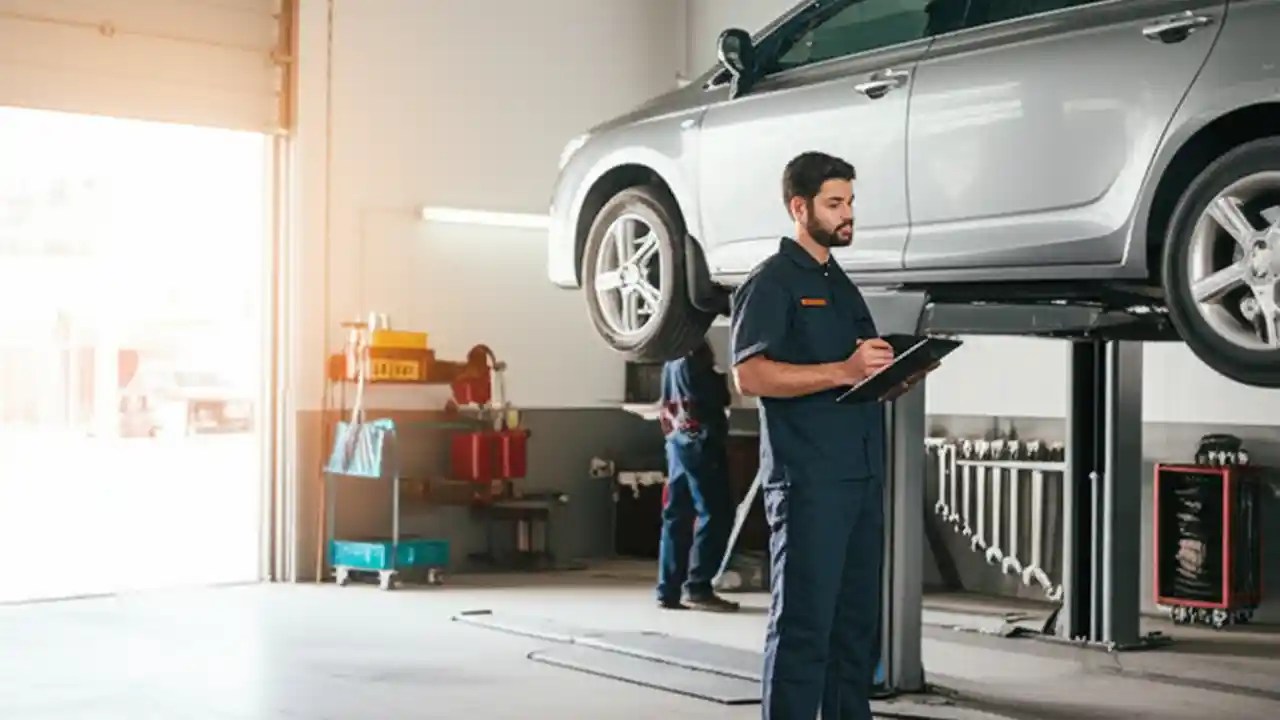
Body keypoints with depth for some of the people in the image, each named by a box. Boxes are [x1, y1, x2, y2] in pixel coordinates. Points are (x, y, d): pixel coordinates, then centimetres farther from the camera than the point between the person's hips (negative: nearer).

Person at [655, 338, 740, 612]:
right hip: (699, 440, -9)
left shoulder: (671, 357, 14)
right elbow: (720, 398, -9)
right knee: (715, 513, -5)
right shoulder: (693, 353, -11)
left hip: (678, 440, 9)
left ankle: (669, 589, 8)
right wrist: (722, 377, 9)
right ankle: (697, 587, -7)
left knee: (677, 516, 8)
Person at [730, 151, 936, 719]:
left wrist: (902, 375, 6)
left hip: (863, 476, 8)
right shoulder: (772, 281, -4)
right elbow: (751, 373, -16)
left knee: (858, 620, 11)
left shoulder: (842, 285, 22)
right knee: (803, 622, -7)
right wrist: (843, 371, -23)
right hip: (807, 480, -8)